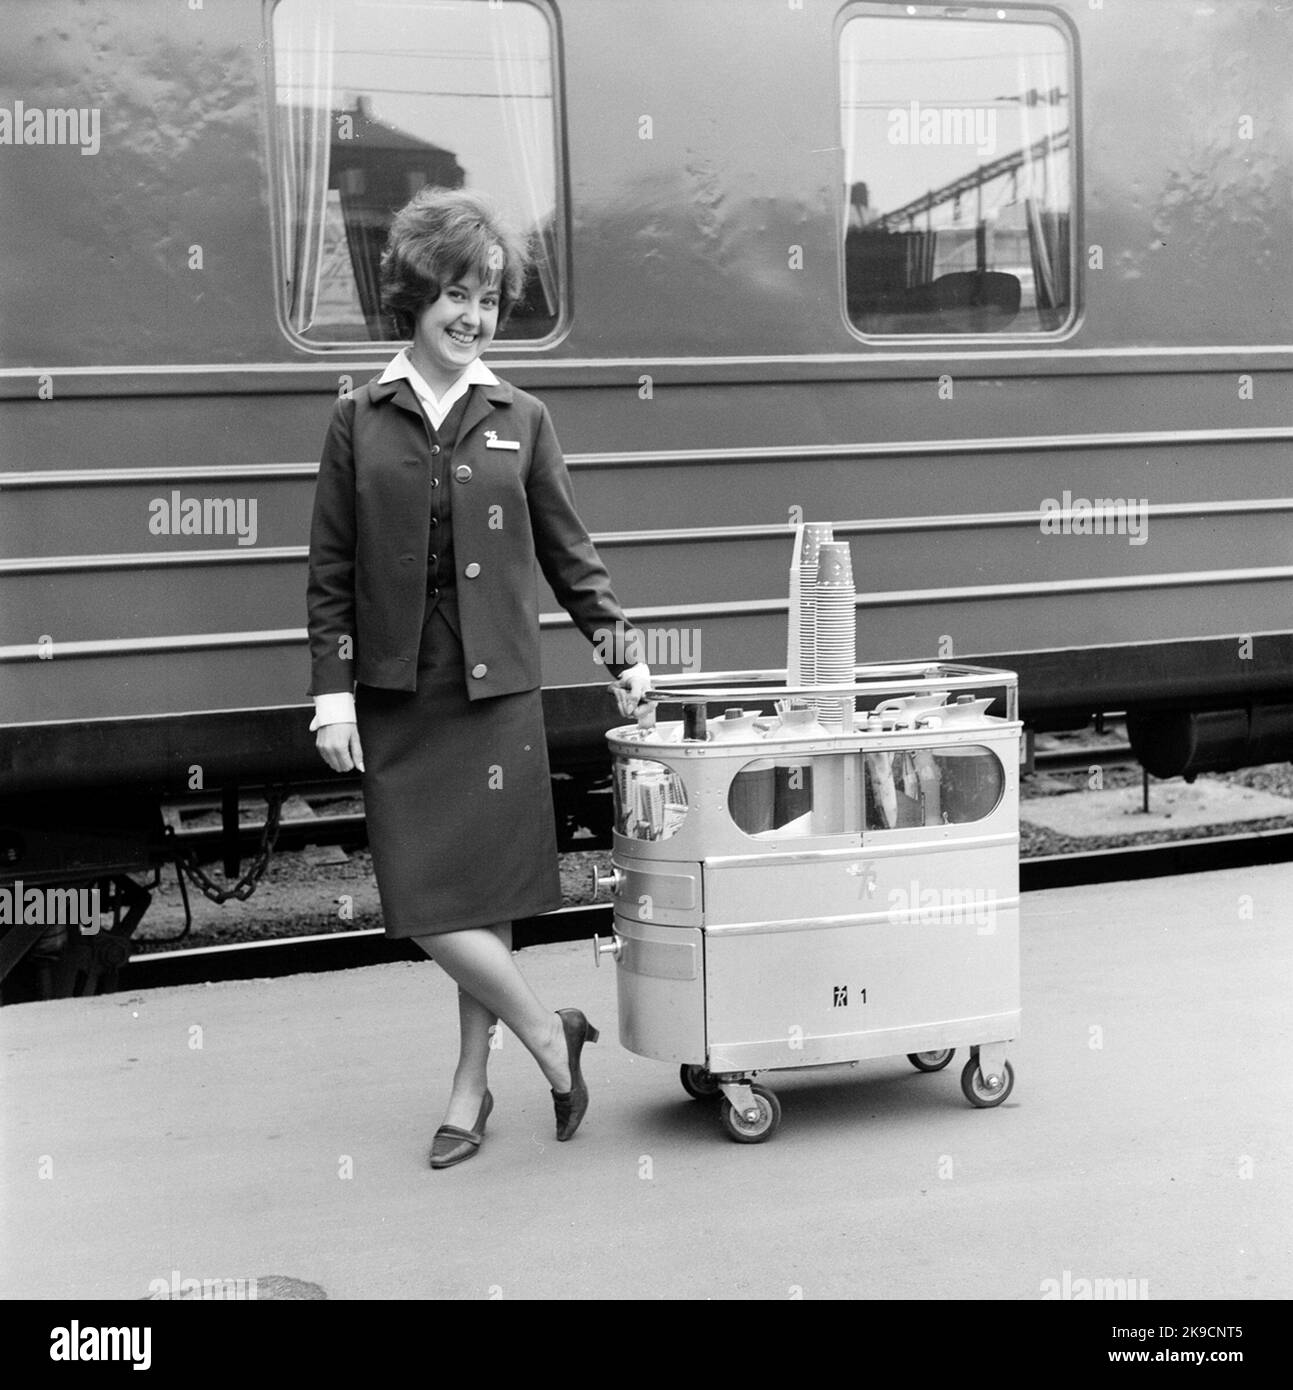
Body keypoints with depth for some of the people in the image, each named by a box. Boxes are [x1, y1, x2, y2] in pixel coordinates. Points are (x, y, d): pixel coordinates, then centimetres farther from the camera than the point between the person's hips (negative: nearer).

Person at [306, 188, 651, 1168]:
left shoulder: (521, 422, 5)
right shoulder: (360, 423, 3)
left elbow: (569, 554, 10)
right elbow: (332, 571, 3)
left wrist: (626, 654, 6)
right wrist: (333, 693, -3)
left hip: (497, 690, 0)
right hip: (397, 695, 0)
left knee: (484, 894, 2)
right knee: (425, 899, -1)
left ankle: (472, 1088, 18)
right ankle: (549, 1035, 18)